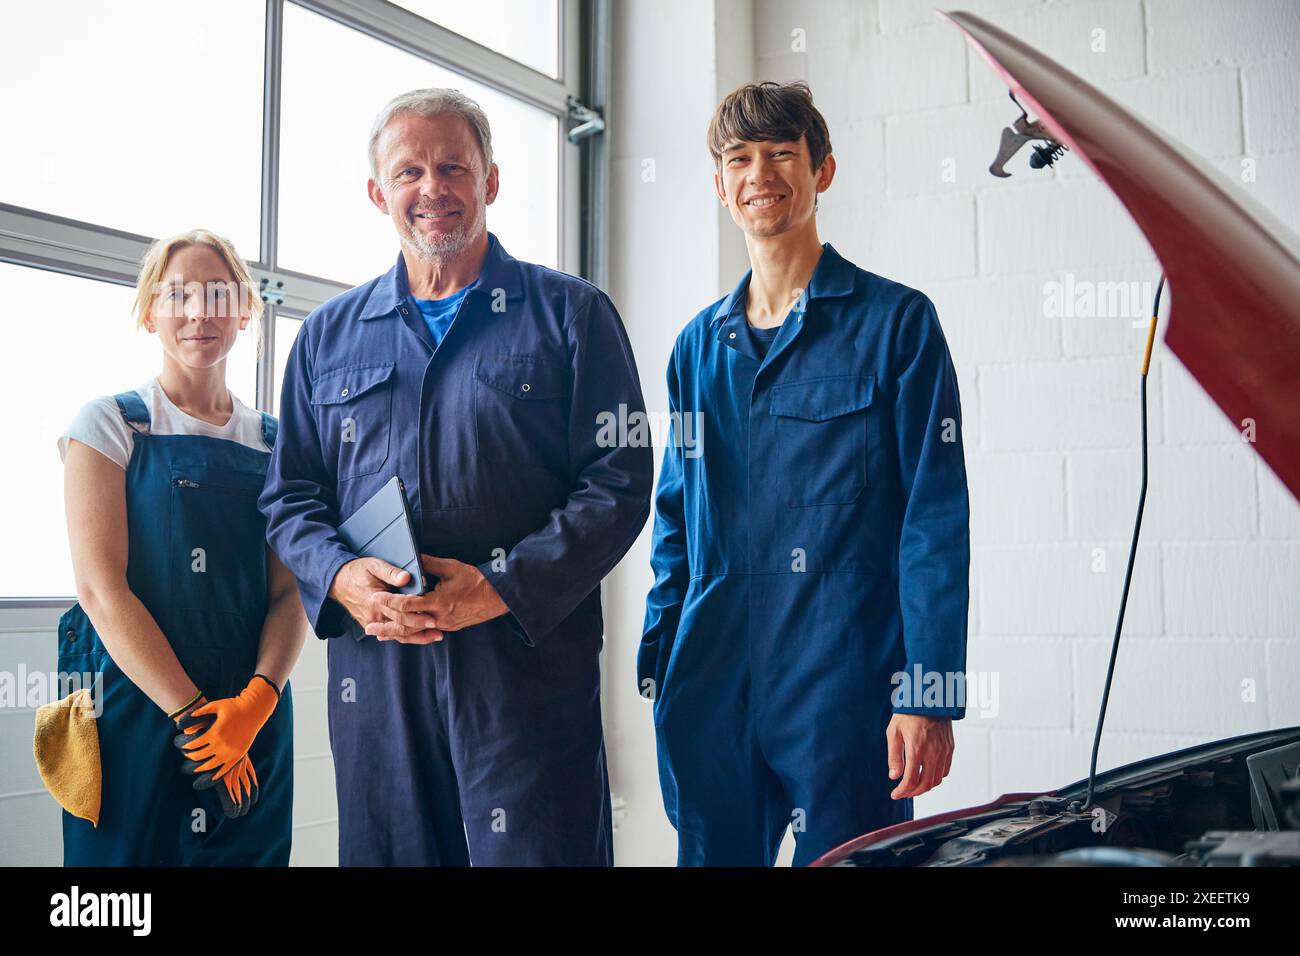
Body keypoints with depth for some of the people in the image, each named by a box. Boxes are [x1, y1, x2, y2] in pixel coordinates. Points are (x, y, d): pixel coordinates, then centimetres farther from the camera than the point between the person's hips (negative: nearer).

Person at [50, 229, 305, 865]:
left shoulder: (274, 443, 9)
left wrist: (258, 698, -15)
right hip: (136, 712, -3)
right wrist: (194, 715, -17)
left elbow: (290, 591, 3)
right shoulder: (109, 424, -2)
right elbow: (101, 589, -10)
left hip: (256, 716, 3)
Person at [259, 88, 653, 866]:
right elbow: (289, 494, 16)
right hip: (373, 668, 3)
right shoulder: (329, 336, 16)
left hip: (528, 663, -3)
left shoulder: (570, 315, 5)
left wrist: (503, 588, -13)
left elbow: (619, 482, -3)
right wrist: (341, 576, -6)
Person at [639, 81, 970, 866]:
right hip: (709, 692, 5)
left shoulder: (896, 322, -1)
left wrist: (927, 696, -14)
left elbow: (935, 522, -7)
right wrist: (657, 664, 10)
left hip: (845, 684, -4)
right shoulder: (699, 344, 14)